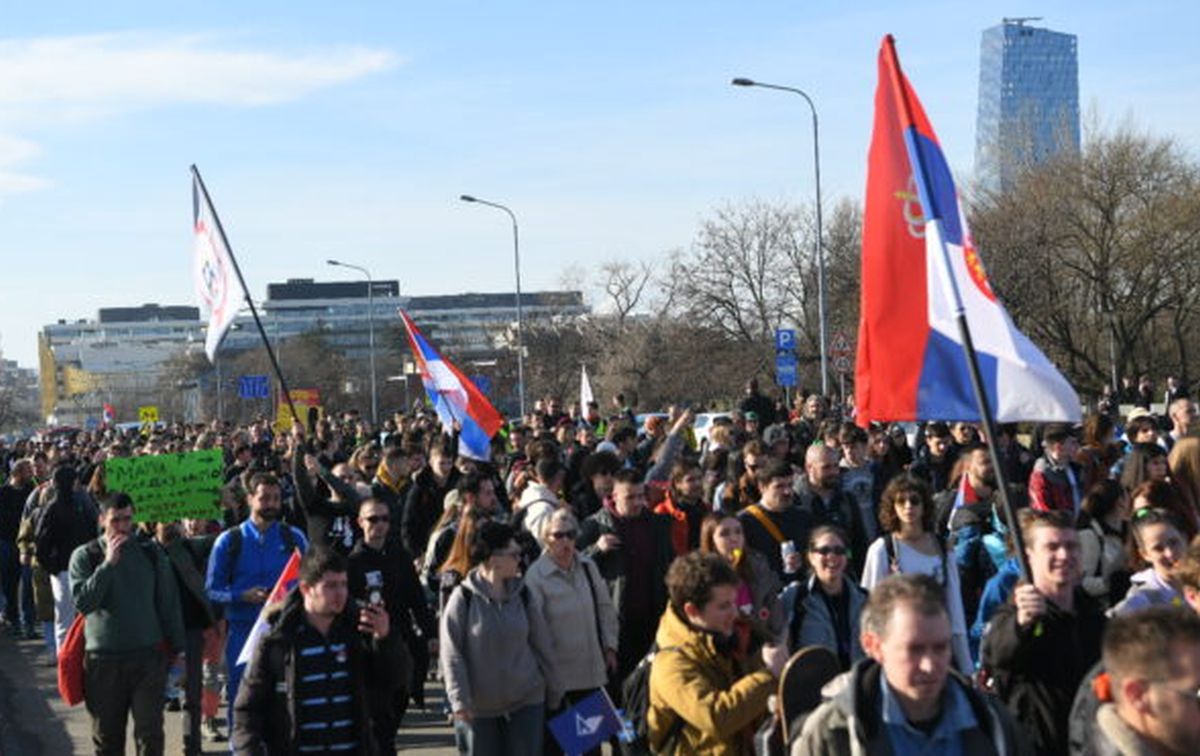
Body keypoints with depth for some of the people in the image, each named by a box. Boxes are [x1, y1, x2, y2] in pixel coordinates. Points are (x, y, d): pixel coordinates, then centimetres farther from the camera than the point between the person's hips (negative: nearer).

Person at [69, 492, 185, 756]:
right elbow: (82, 601, -14)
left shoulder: (151, 552, 6)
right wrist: (108, 563, -17)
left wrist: (176, 648, 9)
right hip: (103, 659, 0)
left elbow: (169, 603, 10)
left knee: (150, 733, -6)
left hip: (148, 657, 0)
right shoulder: (85, 556, 1)